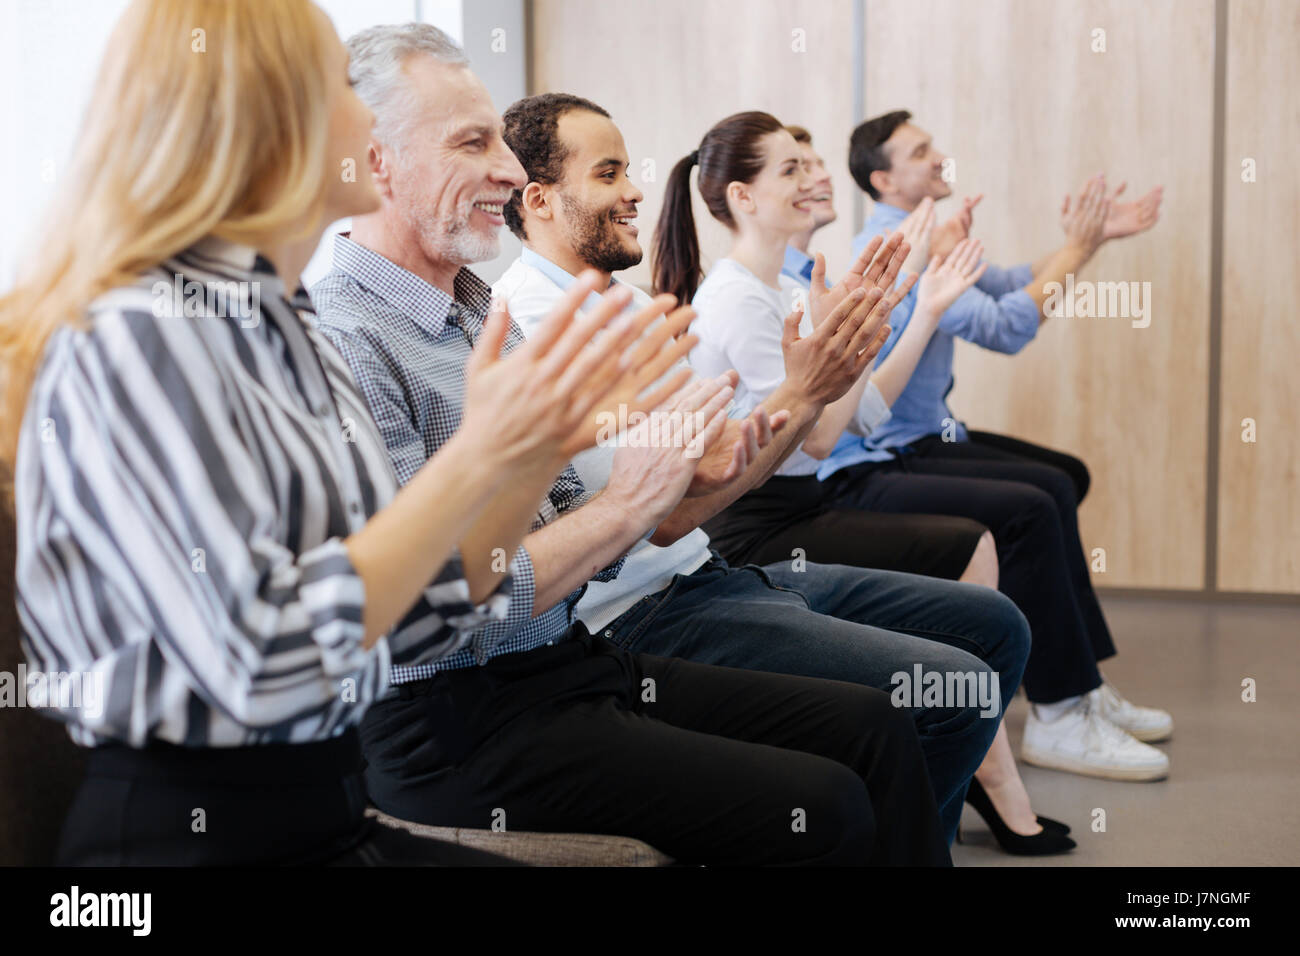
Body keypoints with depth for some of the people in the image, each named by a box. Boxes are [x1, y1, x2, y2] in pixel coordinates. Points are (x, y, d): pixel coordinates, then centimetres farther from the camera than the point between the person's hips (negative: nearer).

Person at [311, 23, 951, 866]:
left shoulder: (483, 312, 13)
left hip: (572, 660, 9)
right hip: (458, 723, -9)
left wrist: (679, 473, -5)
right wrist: (627, 502, -18)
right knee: (825, 810, -19)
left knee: (877, 727, 1)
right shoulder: (349, 345, -17)